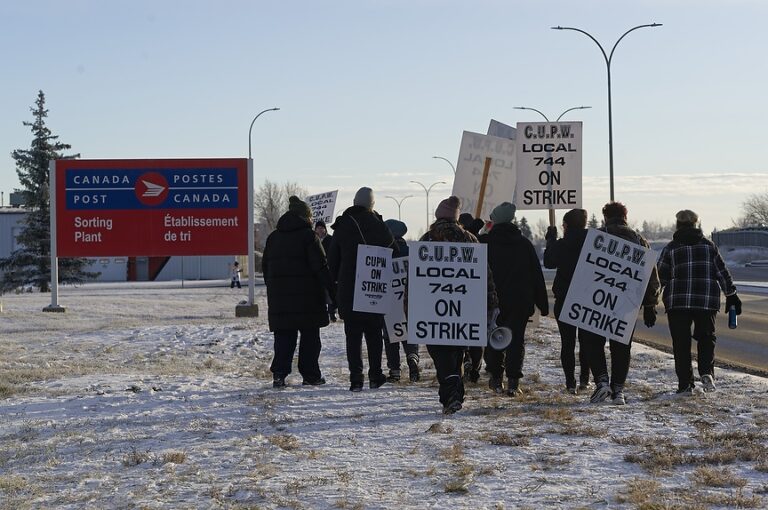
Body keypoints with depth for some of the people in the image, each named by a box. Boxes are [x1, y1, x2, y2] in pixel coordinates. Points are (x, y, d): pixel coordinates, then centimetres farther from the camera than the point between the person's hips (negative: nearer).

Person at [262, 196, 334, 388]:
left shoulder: (273, 237, 13)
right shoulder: (308, 236, -6)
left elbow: (265, 267, 17)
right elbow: (321, 267, -11)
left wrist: (273, 291, 22)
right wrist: (331, 292, -9)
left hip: (279, 298, 5)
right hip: (307, 298, -5)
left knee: (284, 336, 6)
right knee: (310, 336, 5)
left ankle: (279, 374, -4)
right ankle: (310, 374, 7)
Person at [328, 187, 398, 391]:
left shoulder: (342, 226, 2)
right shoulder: (380, 226, 0)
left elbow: (332, 260, 4)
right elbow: (394, 257, 4)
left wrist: (336, 282, 13)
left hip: (349, 290, 0)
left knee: (353, 334, 1)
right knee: (374, 333, 11)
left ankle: (356, 378, -5)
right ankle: (375, 375, 11)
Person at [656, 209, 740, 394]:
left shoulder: (671, 248, 3)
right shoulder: (708, 245, 8)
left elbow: (660, 276, 3)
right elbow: (722, 272, 9)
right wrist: (731, 294, 16)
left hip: (677, 302, -1)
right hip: (707, 301, 1)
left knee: (681, 342, 4)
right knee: (706, 337, 14)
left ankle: (685, 384, 1)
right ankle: (706, 373, -8)